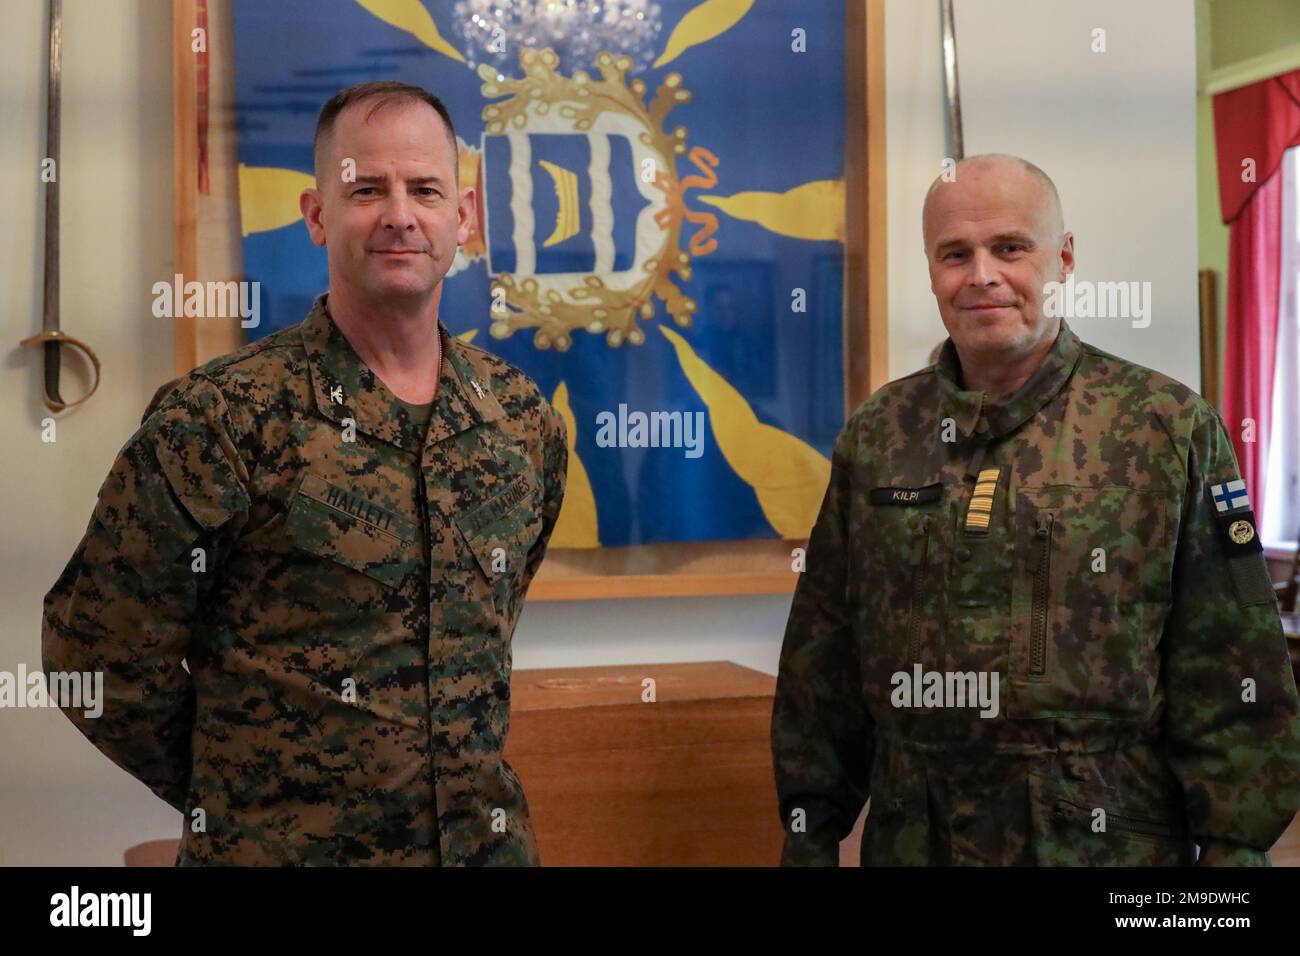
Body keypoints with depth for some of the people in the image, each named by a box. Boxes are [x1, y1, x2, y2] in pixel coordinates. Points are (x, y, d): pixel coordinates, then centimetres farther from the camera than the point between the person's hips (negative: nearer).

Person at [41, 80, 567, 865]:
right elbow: (100, 654, -9)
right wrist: (241, 798, -1)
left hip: (489, 841, 5)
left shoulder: (526, 419, 0)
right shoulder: (217, 420, -15)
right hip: (278, 847, -4)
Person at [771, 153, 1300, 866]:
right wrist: (810, 831, 6)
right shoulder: (875, 436, 3)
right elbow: (820, 656, 7)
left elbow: (1231, 671, -5)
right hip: (912, 836, 3)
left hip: (1112, 836, -2)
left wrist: (1237, 843, -8)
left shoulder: (1169, 428, -5)